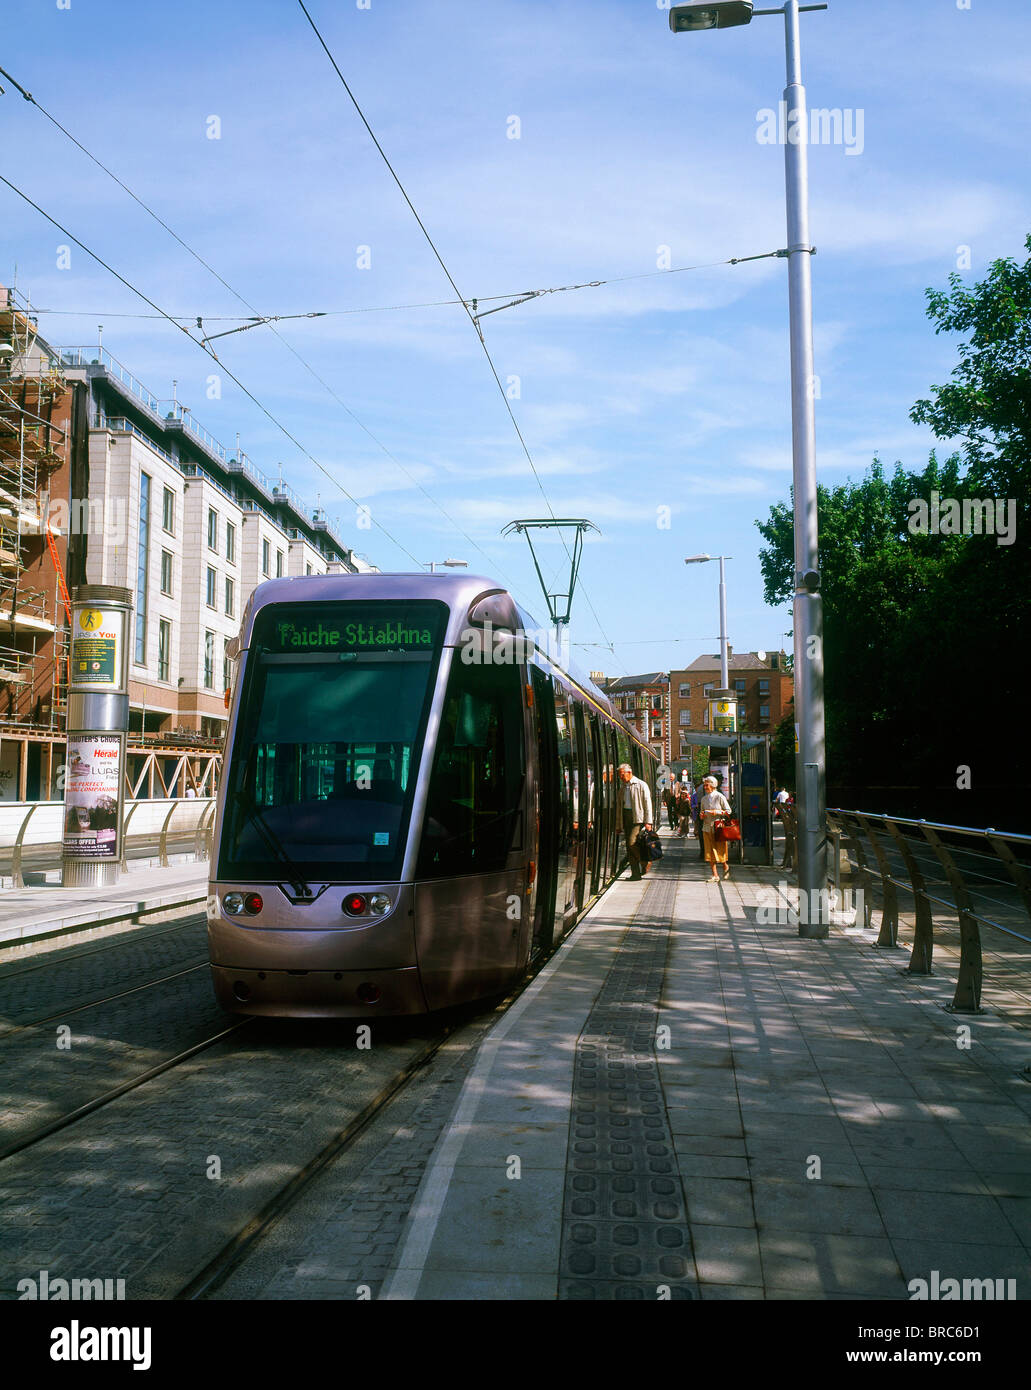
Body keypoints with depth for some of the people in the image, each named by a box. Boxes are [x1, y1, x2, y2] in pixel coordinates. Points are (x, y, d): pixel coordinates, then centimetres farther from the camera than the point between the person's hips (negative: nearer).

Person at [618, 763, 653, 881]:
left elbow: (647, 804, -8)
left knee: (632, 843, -19)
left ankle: (645, 862, 3)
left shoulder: (641, 785, -6)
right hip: (626, 817, 7)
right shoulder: (624, 786, 15)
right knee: (629, 846, 4)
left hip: (638, 818, -7)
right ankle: (635, 873, 8)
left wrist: (648, 822, -14)